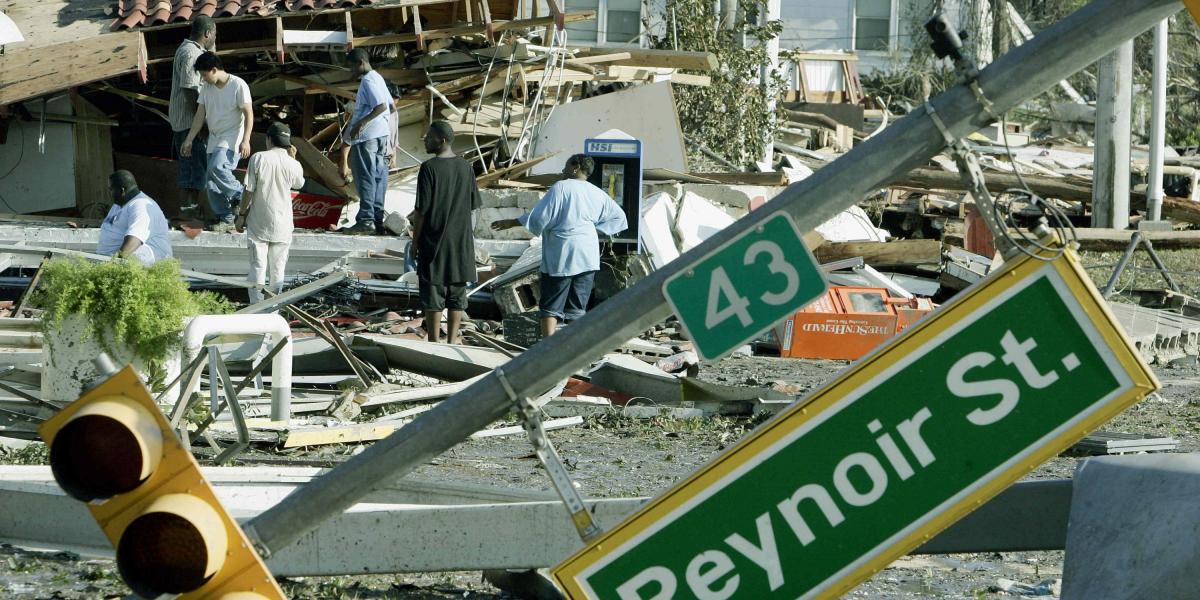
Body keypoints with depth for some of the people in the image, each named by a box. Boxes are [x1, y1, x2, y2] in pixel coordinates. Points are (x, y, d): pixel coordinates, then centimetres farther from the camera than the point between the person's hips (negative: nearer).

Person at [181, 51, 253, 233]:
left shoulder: (238, 85, -13)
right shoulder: (206, 87, 7)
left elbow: (249, 114, -14)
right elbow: (200, 115, 11)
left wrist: (245, 140, -23)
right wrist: (189, 140, 7)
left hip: (231, 140, -7)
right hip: (214, 139, 7)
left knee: (217, 168, -29)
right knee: (212, 181, 1)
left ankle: (241, 196, -9)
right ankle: (226, 220, 8)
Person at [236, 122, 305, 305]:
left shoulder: (258, 158, -10)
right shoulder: (293, 164, -6)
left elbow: (249, 191, -8)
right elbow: (299, 184, 17)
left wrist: (241, 215, 2)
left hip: (258, 223, -2)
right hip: (282, 226, 2)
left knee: (257, 267, 0)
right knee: (278, 268, 11)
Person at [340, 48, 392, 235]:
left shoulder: (368, 81, -13)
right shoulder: (378, 78, 17)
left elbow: (382, 106, -23)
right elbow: (389, 104, 20)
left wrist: (361, 123, -26)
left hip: (367, 136, -10)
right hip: (382, 135, 10)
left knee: (365, 178, -9)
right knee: (378, 178, 7)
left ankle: (366, 220, -12)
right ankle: (378, 219, 7)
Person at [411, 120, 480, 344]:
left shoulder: (429, 168, -14)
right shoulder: (466, 168, 2)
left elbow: (422, 209, -13)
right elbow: (473, 204, 8)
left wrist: (415, 241, -4)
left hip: (434, 241, -5)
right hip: (461, 242, 5)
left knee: (433, 295, 2)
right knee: (457, 294, 11)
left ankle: (434, 343, 5)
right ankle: (452, 340, 14)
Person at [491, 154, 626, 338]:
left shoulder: (561, 188, -7)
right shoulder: (598, 194, 10)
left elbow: (540, 217, -10)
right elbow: (619, 217, 19)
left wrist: (511, 223, -1)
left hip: (560, 257, -5)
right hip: (587, 258, 5)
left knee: (551, 306, -2)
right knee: (577, 307, 9)